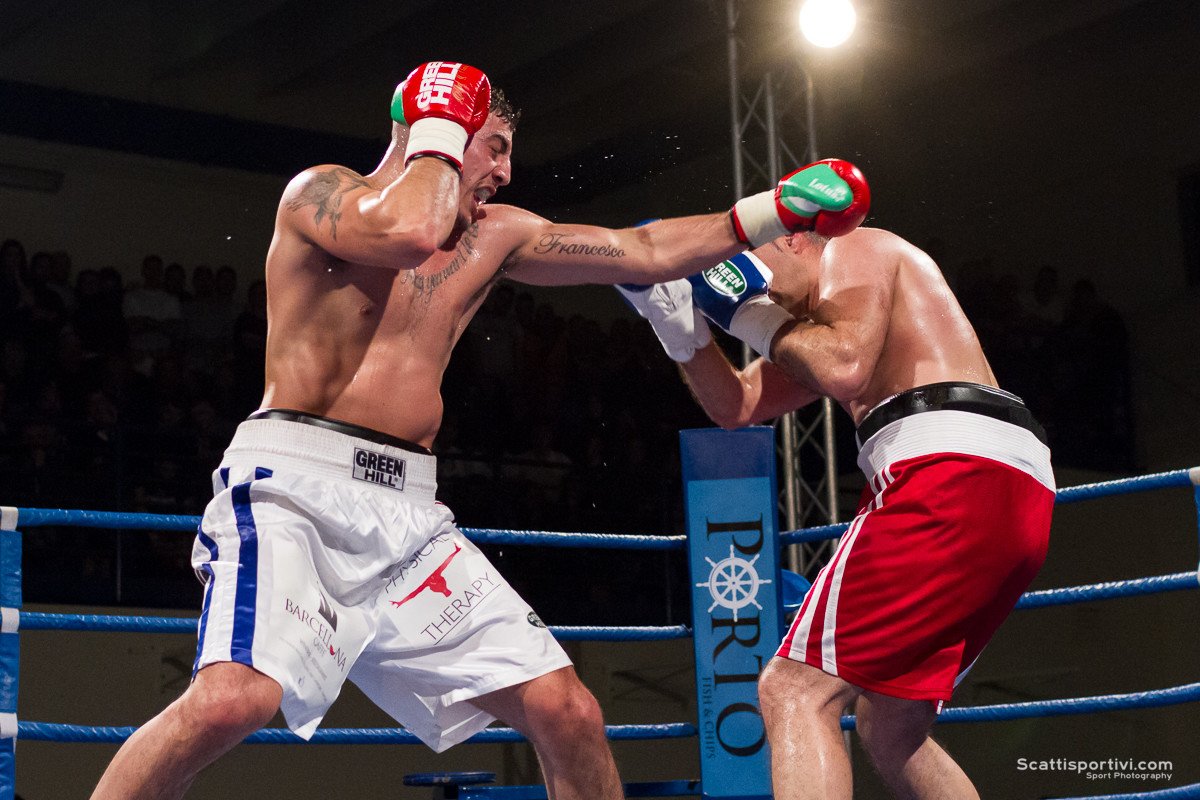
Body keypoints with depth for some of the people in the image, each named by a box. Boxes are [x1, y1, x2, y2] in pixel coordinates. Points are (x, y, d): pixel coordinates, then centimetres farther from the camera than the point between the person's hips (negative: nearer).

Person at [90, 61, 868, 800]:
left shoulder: (493, 237, 19)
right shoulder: (320, 192, 2)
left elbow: (647, 252, 23)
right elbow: (409, 230, -21)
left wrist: (775, 210, 20)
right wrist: (439, 133, -4)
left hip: (408, 515, 7)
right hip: (293, 486, -6)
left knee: (569, 713, -2)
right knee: (234, 697, -33)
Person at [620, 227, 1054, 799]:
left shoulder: (853, 250, 6)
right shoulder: (831, 320, 34)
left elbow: (843, 372, -13)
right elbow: (737, 406, 30)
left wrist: (758, 322, 3)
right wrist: (680, 325, 15)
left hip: (956, 476, -10)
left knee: (793, 692, -14)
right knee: (889, 730, 21)